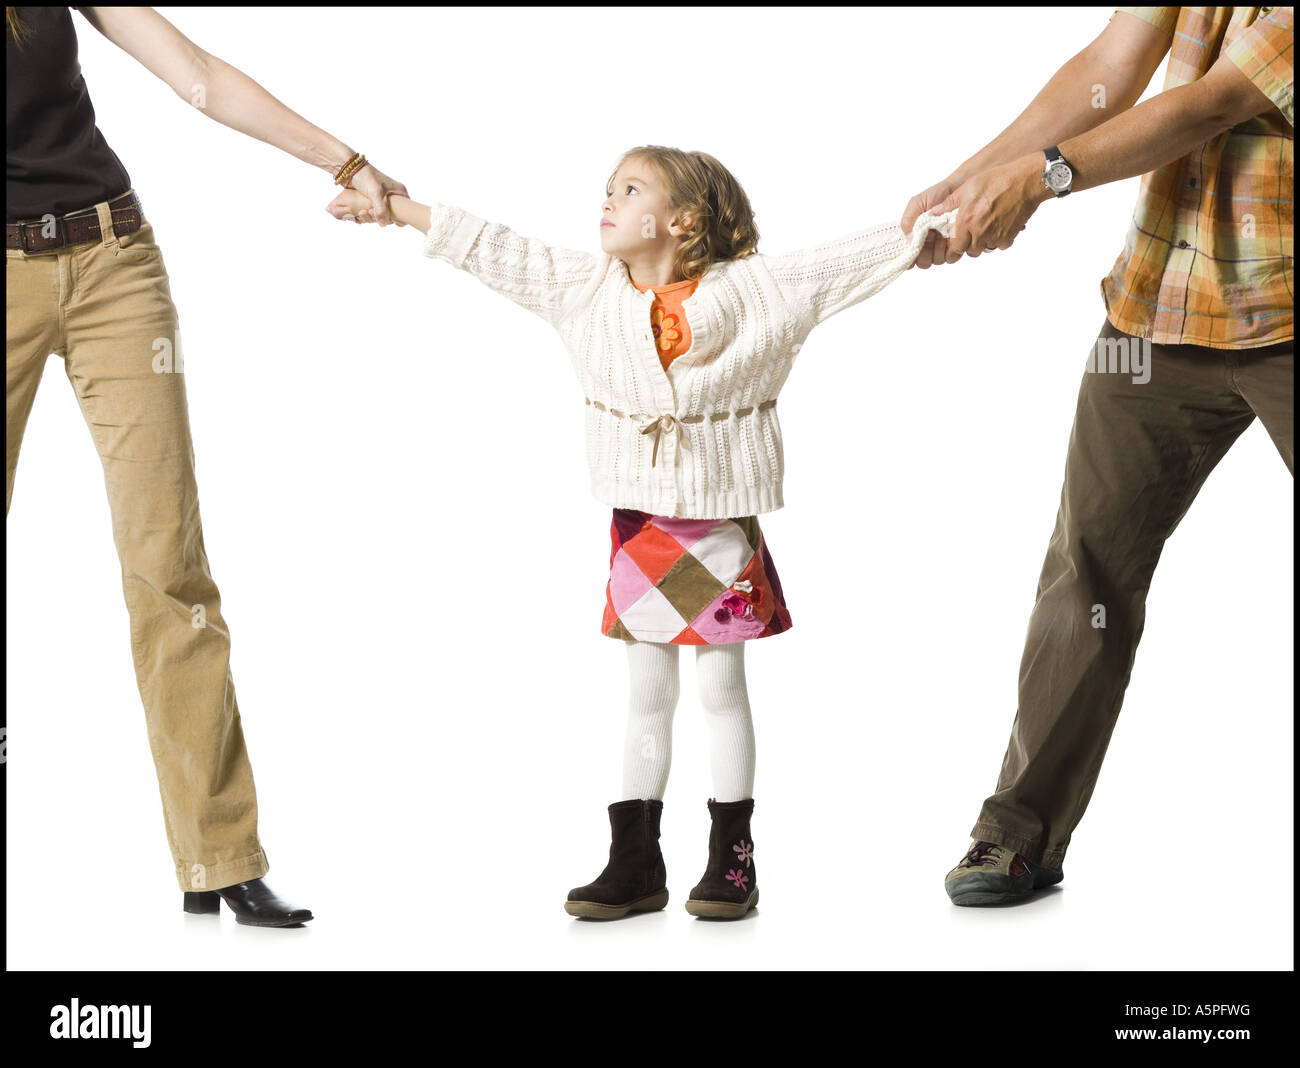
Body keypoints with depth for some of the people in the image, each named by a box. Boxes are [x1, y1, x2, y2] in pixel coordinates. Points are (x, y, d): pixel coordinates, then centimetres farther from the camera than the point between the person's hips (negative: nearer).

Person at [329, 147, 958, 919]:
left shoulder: (742, 290, -5)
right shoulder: (589, 288, 3)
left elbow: (829, 270, -7)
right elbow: (495, 252, 4)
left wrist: (909, 238, -17)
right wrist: (397, 208, 4)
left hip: (720, 523, -3)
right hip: (639, 523, 3)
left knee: (723, 687, 4)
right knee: (648, 693, 9)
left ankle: (733, 859, 12)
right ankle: (635, 863, 14)